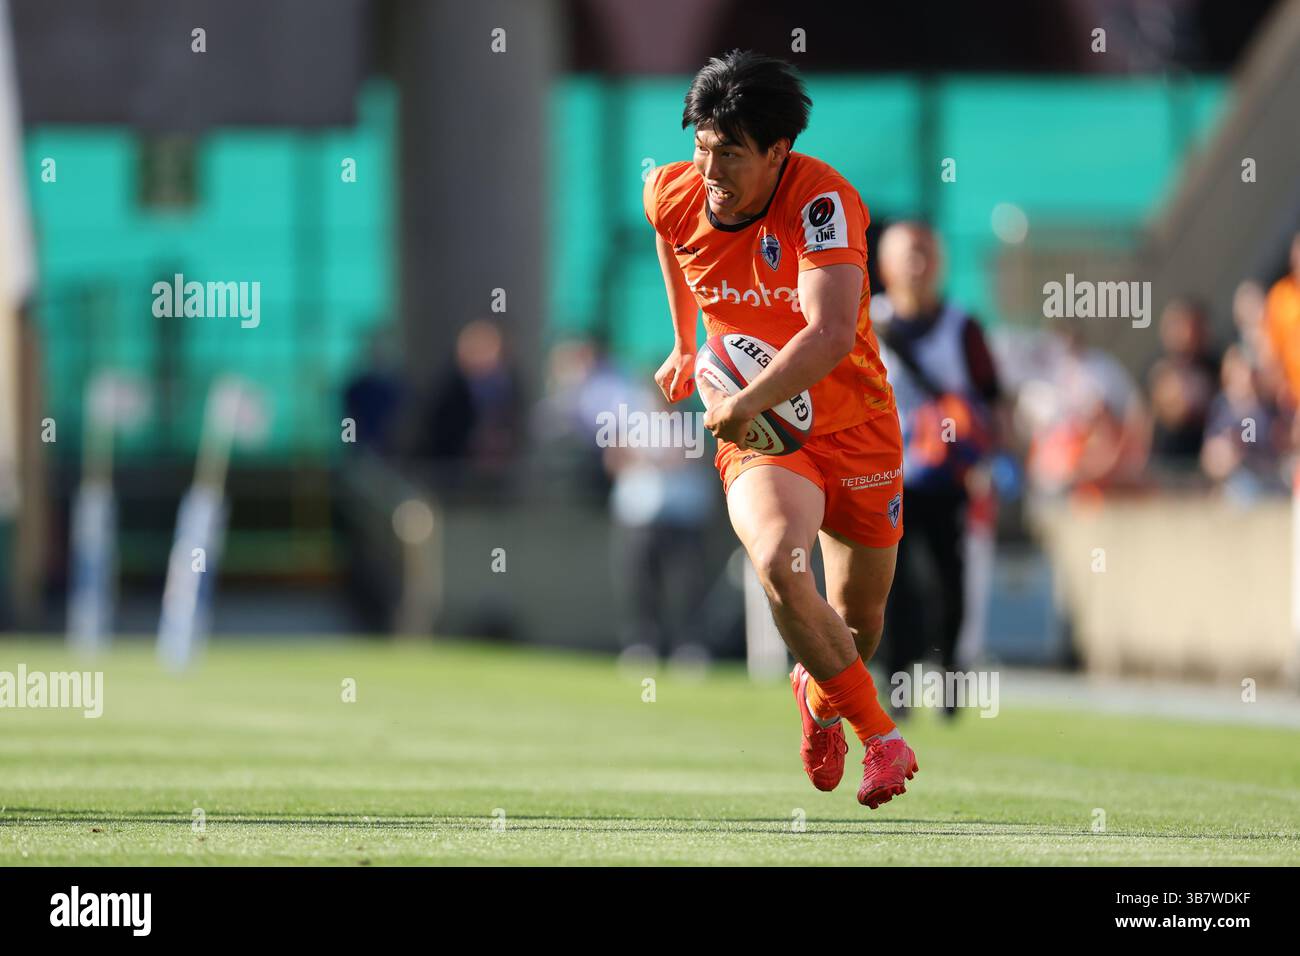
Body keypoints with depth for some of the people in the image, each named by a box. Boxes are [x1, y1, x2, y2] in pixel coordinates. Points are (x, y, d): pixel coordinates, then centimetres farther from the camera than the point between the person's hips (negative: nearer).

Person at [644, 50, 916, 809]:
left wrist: (743, 406, -35)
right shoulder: (674, 198, -10)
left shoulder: (823, 199, -25)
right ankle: (880, 736, -15)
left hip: (856, 426, -1)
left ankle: (821, 690, 51)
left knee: (861, 619, 12)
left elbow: (831, 334, -35)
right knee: (777, 564, -29)